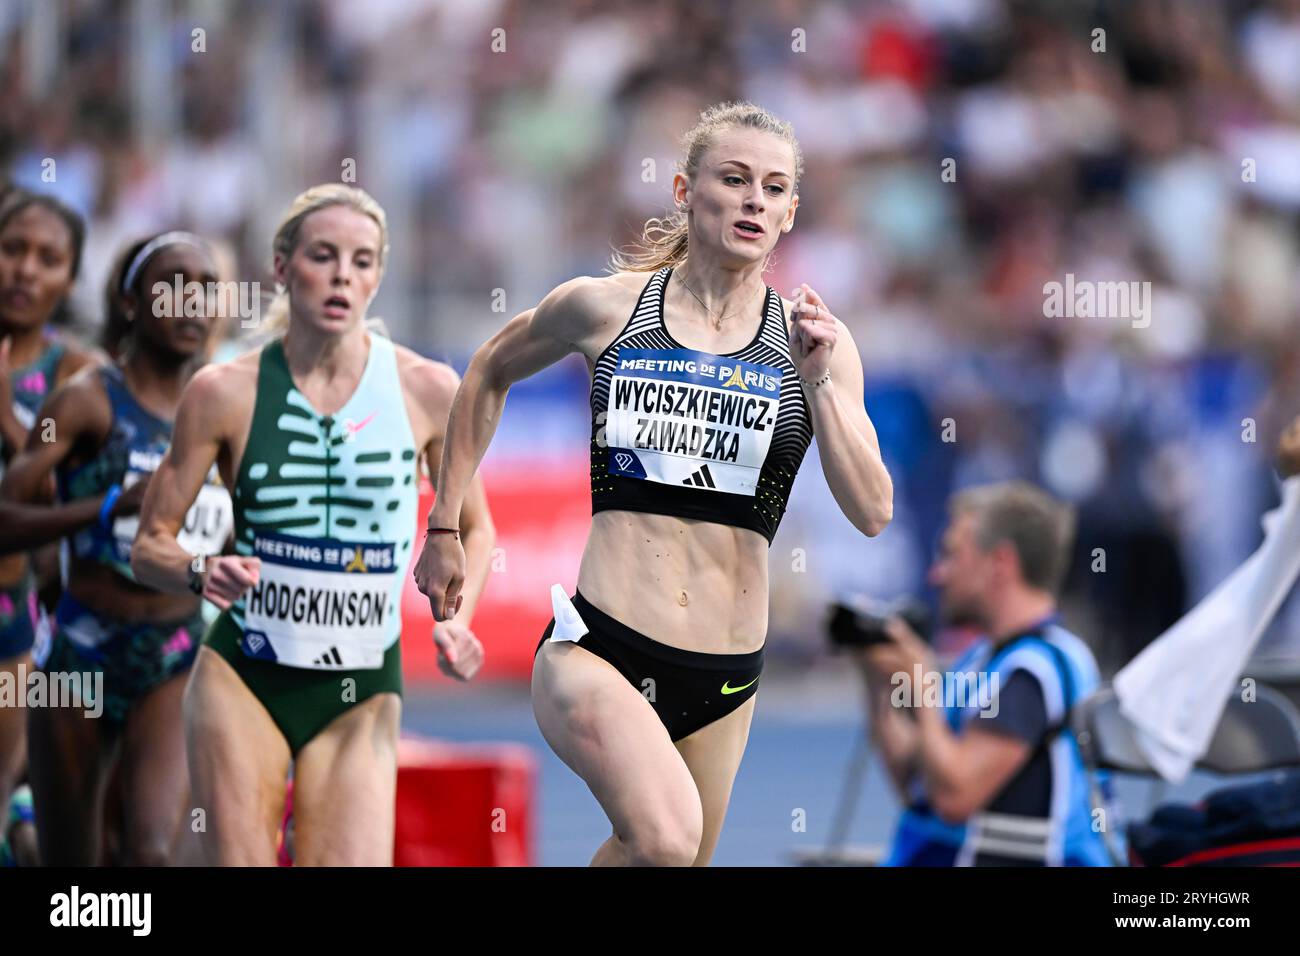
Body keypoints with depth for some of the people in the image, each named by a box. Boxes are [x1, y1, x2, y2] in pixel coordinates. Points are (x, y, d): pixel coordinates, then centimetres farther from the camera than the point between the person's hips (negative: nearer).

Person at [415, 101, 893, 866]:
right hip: (600, 651, -4)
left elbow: (872, 513, -2)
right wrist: (445, 526, 20)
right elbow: (490, 374, 21)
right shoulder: (605, 307, 1)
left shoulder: (815, 340, 5)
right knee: (665, 834, -31)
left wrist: (818, 383, -14)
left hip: (725, 681, 4)